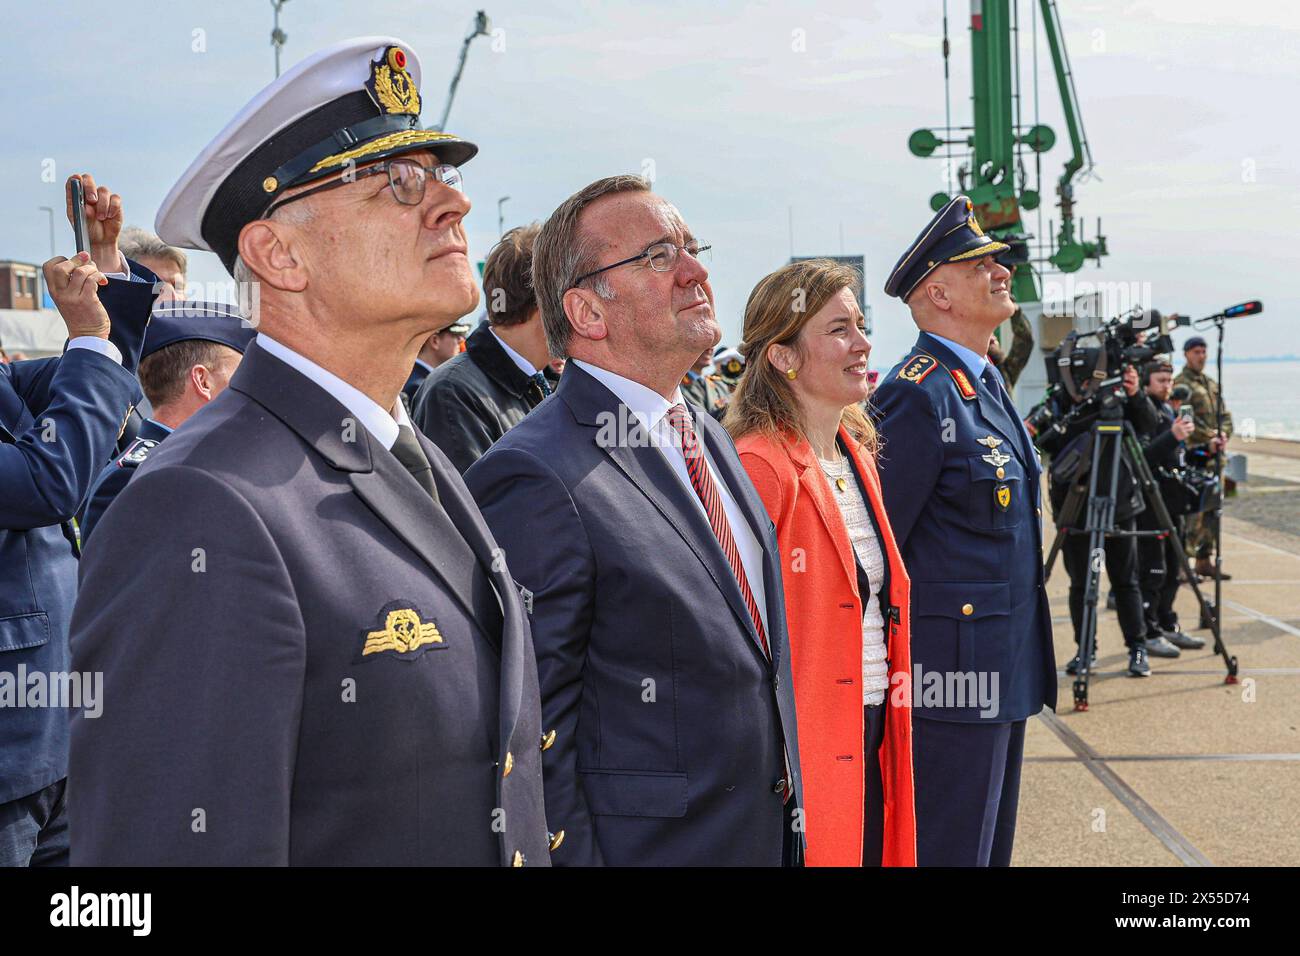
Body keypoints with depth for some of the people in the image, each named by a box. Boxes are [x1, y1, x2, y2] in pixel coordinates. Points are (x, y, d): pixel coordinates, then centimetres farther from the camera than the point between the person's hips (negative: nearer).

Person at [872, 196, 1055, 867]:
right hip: (952, 678, -10)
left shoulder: (985, 384, 14)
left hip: (1004, 677, 10)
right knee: (948, 851, 0)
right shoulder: (920, 395, -17)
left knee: (989, 848, 18)